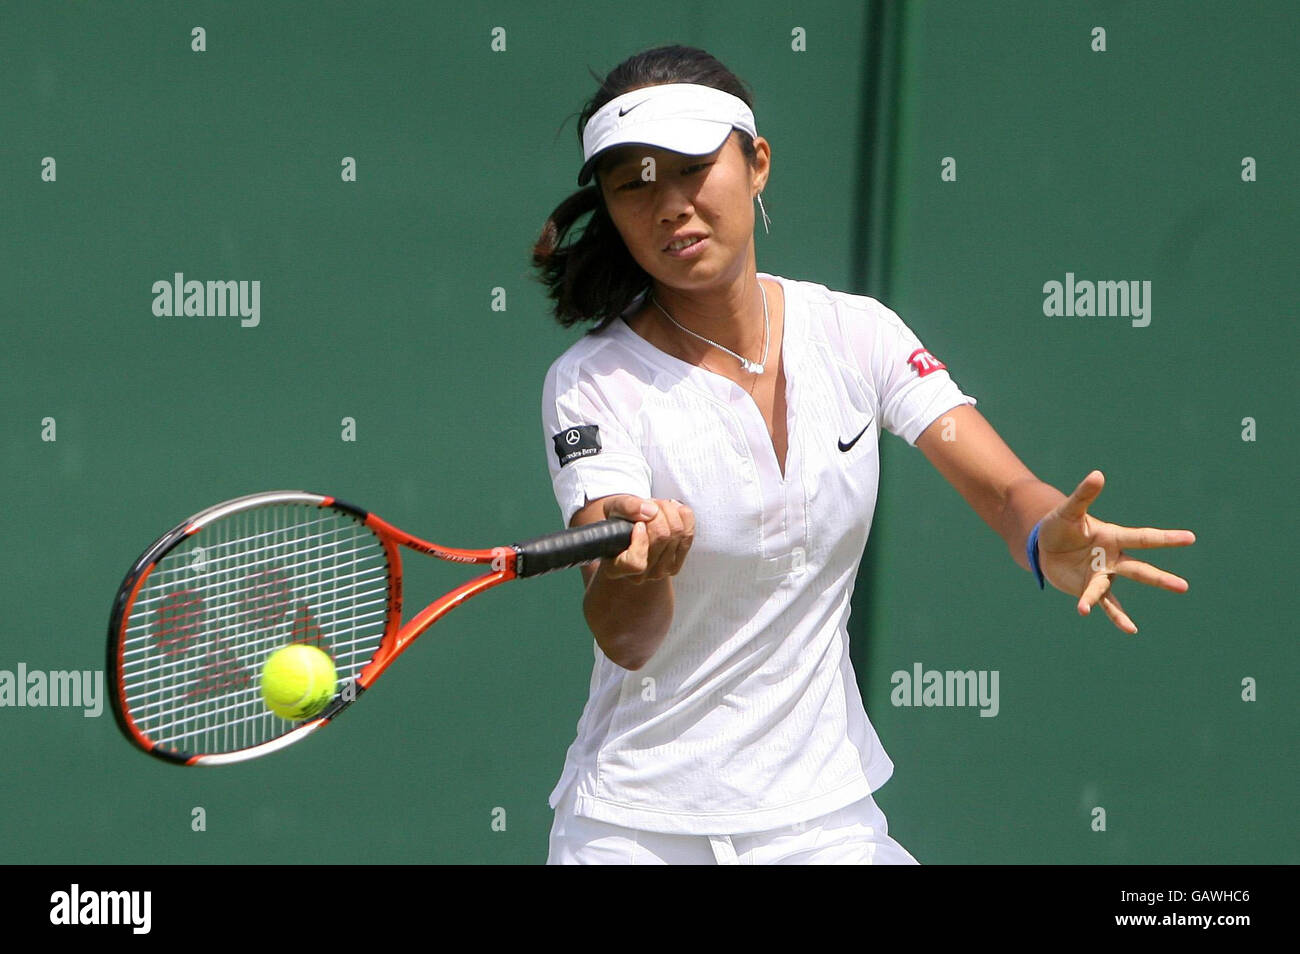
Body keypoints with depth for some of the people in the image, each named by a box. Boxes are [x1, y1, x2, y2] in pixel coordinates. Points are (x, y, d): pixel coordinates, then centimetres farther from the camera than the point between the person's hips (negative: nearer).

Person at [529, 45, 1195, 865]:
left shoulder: (856, 332, -3)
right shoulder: (591, 386, -13)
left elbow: (1006, 488, -8)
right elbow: (624, 641, -21)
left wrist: (1051, 541, -31)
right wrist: (639, 564, -43)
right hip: (637, 821, -2)